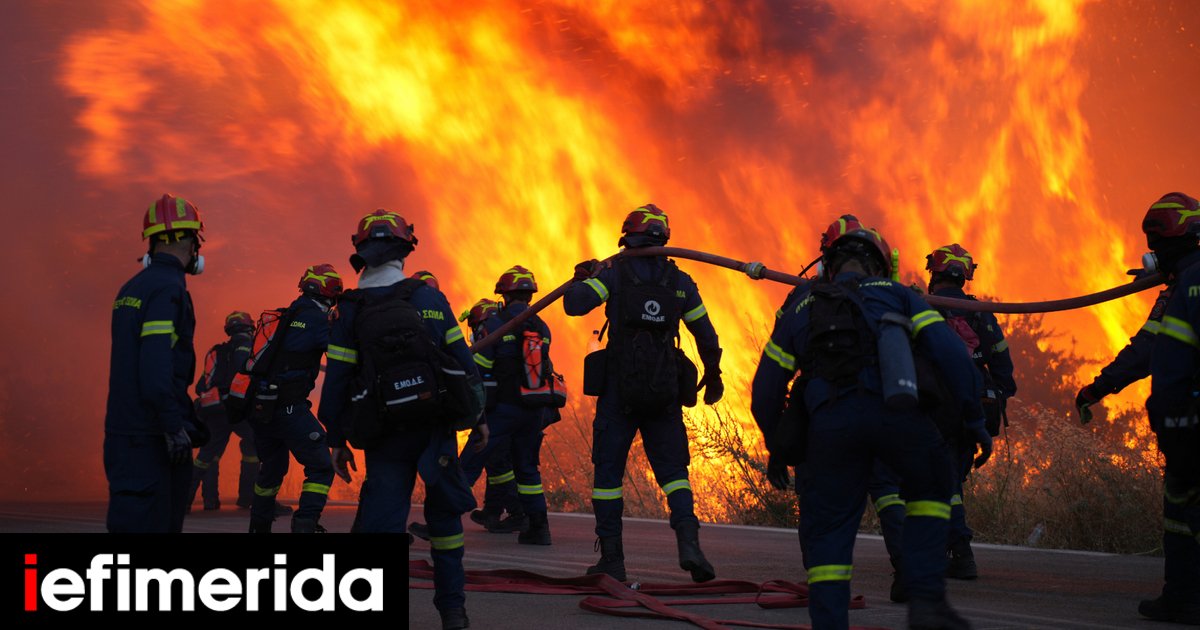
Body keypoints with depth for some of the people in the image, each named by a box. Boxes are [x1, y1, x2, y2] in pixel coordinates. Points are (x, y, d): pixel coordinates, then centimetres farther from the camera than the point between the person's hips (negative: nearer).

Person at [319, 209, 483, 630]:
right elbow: (461, 359, 1)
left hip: (385, 437, -1)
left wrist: (337, 440, 4)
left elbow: (337, 379, -3)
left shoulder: (350, 311, -3)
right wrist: (477, 413, 11)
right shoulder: (431, 299, -1)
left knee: (382, 521, 1)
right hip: (437, 429, 1)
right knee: (444, 515, 14)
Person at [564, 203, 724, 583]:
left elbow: (573, 304, -13)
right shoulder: (681, 282, 8)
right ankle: (688, 541, -14)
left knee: (608, 471, 6)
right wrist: (713, 375, 28)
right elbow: (707, 336, 12)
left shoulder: (615, 274, -3)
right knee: (672, 469, 8)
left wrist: (581, 278, 9)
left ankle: (611, 559, 7)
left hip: (619, 391, -2)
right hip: (665, 394, 3)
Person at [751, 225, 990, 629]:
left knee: (826, 534, 11)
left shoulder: (799, 312, 29)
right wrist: (975, 421, 12)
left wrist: (776, 448, 37)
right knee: (930, 489, 24)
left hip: (830, 425, 1)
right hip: (894, 413, -1)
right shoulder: (897, 295, 24)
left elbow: (766, 391, 24)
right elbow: (950, 353, 10)